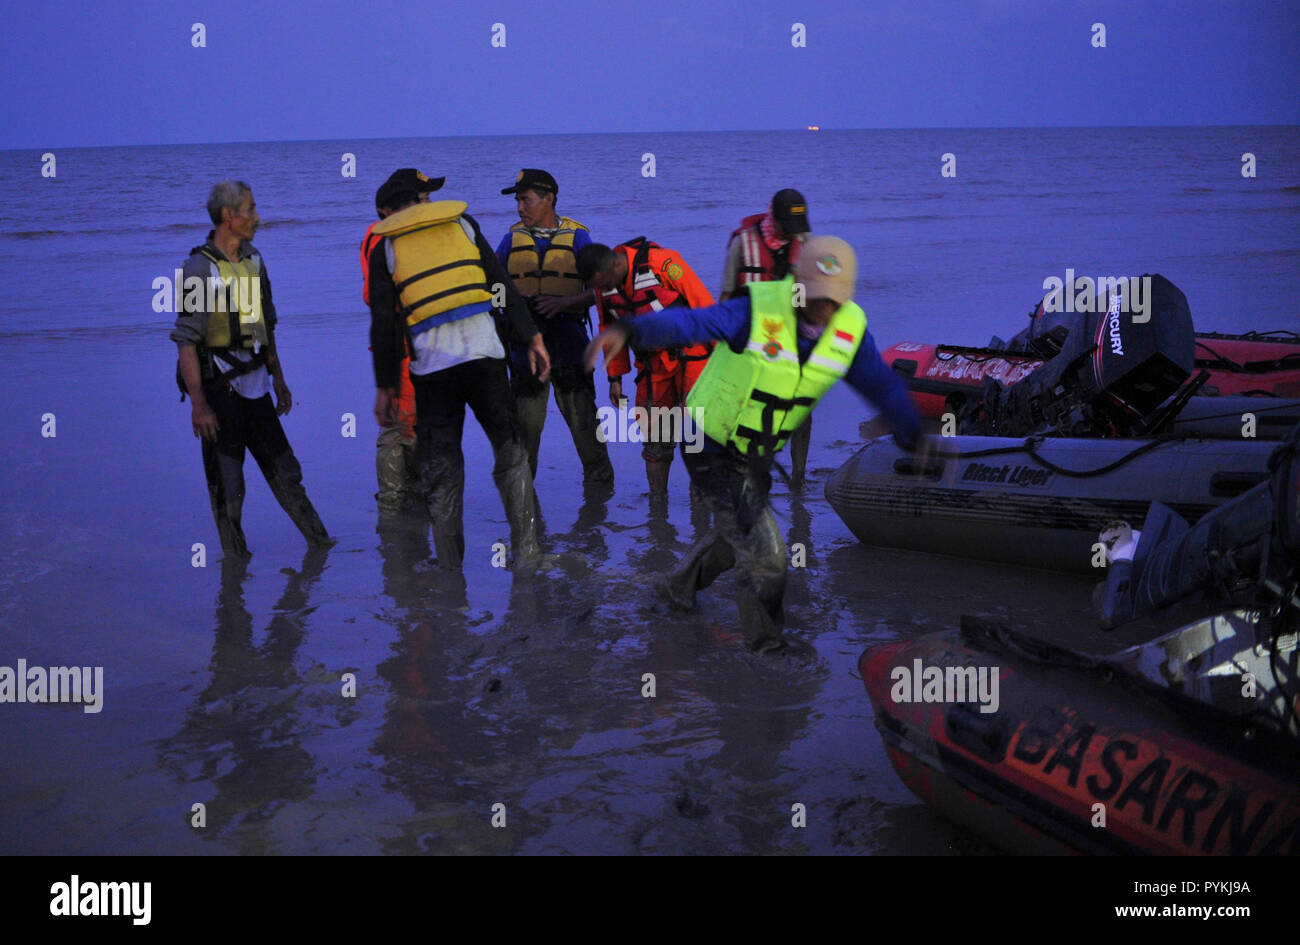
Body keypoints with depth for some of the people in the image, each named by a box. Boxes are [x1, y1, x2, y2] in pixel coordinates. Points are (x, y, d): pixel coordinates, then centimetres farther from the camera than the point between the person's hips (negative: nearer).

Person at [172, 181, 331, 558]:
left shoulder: (253, 260, 10)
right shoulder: (200, 268, -14)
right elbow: (185, 341, -16)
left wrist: (279, 380, 20)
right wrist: (198, 403, -21)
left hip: (255, 384, 7)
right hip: (219, 388, -7)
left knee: (284, 471, 15)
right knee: (227, 483, 1)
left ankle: (320, 543, 24)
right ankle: (236, 560, 14)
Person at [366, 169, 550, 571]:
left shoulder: (384, 248, 8)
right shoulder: (462, 223, 13)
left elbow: (382, 322, 4)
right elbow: (502, 284, 7)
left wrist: (384, 385, 9)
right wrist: (531, 337, 7)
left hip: (432, 367, -1)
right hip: (484, 354, 1)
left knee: (441, 471, 8)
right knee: (511, 454, 12)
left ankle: (450, 568, 8)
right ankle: (527, 551, 6)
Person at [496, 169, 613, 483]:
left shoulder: (577, 237, 3)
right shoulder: (513, 238, 10)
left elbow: (597, 289, -2)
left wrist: (565, 303, -19)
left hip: (568, 342, -2)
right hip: (525, 342, 2)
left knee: (582, 418, 2)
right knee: (525, 423, 2)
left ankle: (599, 482, 18)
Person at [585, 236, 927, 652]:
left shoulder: (850, 329, -11)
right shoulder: (757, 312, -30)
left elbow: (882, 384, 3)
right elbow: (688, 322, -42)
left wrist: (913, 435, -2)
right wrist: (628, 331, -59)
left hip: (757, 455, 7)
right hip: (712, 450, -7)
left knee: (735, 535, 28)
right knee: (764, 555, -8)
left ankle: (679, 587, 56)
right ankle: (767, 645, 17)